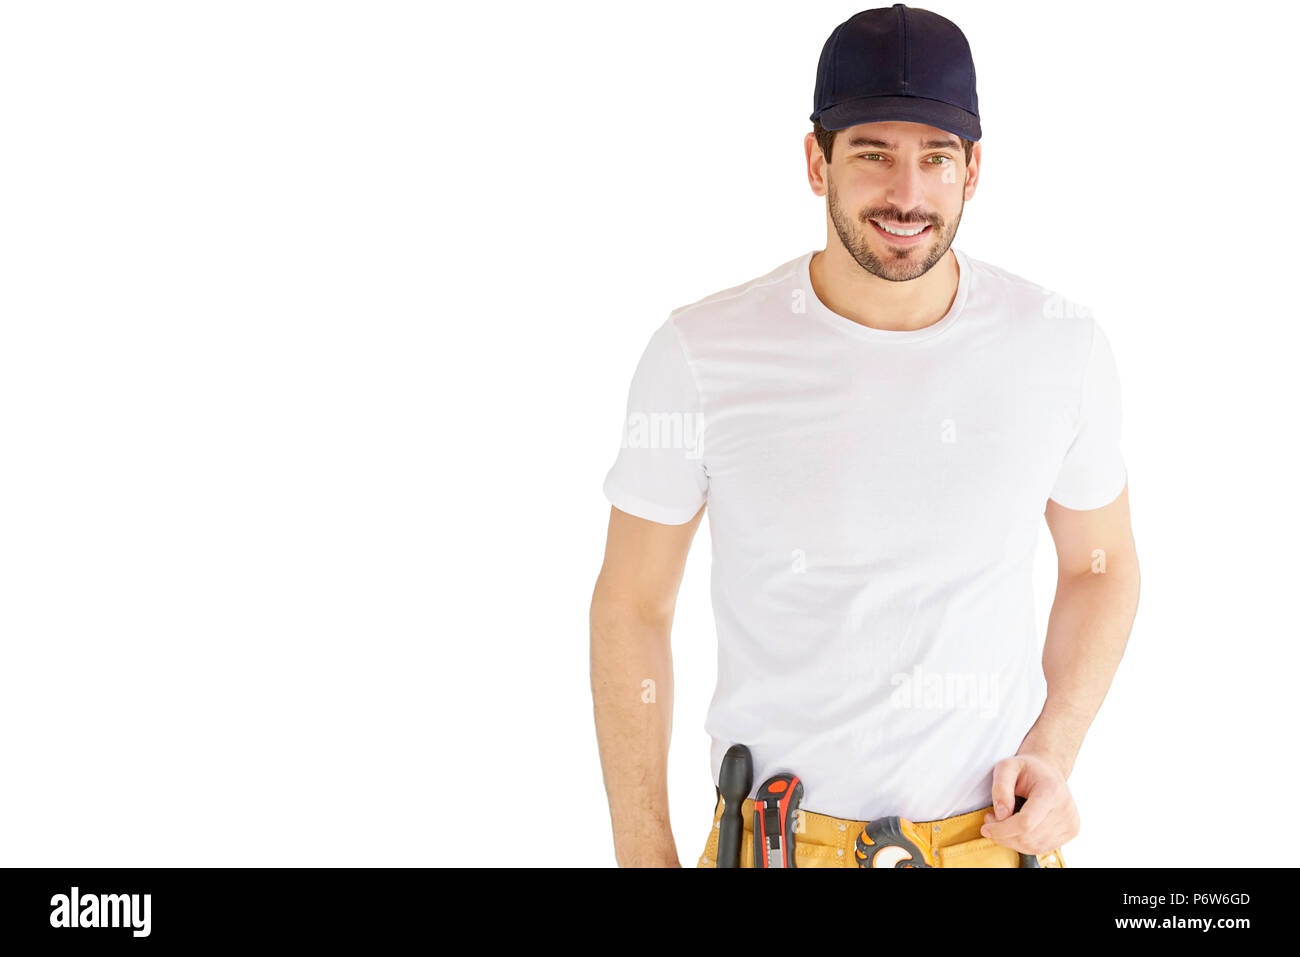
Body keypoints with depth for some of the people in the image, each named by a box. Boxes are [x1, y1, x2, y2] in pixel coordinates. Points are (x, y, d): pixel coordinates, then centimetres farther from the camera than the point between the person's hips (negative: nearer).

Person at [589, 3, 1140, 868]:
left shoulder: (1063, 345, -7)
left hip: (993, 832, 2)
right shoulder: (702, 356, -13)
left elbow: (1101, 564, 8)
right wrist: (645, 855, -6)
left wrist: (1052, 756, -5)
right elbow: (632, 606, -5)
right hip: (782, 834, -1)